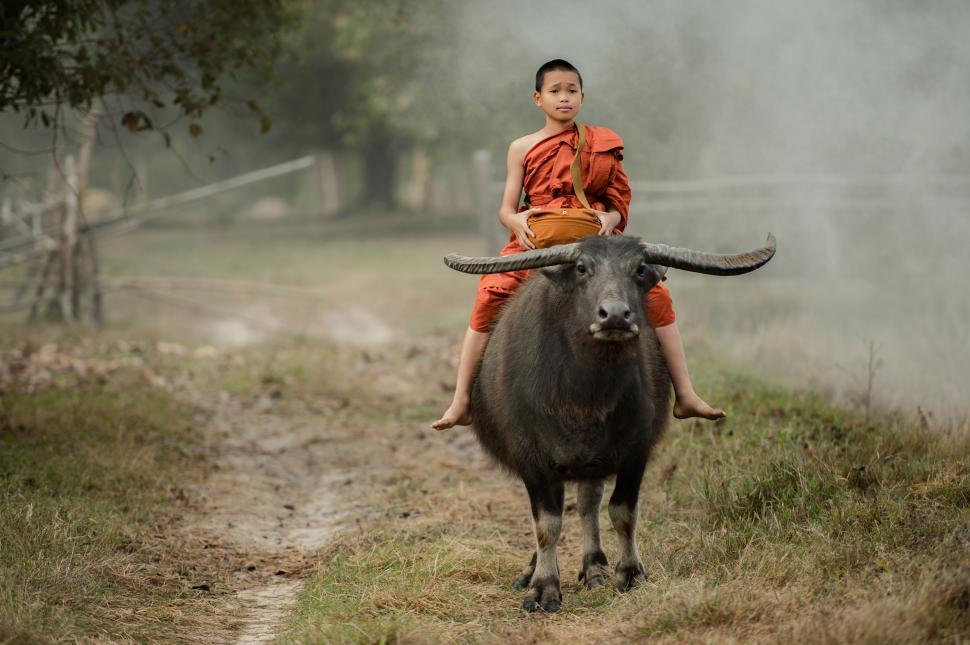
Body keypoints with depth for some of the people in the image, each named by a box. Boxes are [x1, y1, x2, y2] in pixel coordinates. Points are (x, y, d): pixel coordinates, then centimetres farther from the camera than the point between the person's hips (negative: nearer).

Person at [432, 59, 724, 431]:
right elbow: (506, 208, 9)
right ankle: (461, 402, -21)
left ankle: (685, 396, -11)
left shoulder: (601, 144, 15)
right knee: (491, 297, -26)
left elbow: (619, 203, 12)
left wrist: (609, 219, -12)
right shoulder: (522, 148, 14)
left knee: (655, 294, -19)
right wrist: (517, 221, -15)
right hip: (537, 241, -1)